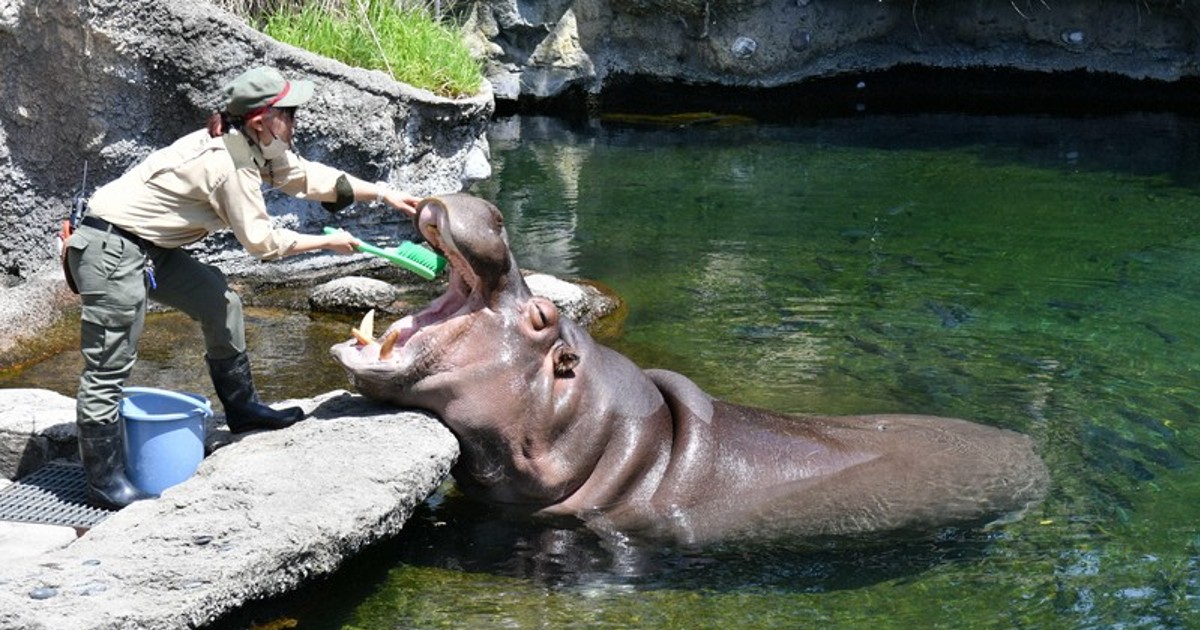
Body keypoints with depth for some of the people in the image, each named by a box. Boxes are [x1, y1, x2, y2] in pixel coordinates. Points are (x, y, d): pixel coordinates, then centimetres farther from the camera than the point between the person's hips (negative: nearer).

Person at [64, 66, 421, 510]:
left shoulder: (252, 145, 5)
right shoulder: (231, 164, -22)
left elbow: (306, 177, 13)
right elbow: (261, 241, -14)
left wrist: (383, 194, 10)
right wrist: (328, 242, -3)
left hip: (150, 247, 11)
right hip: (112, 251, -10)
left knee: (220, 303, 17)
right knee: (110, 367, -5)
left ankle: (241, 407, 31)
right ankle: (105, 481, 3)